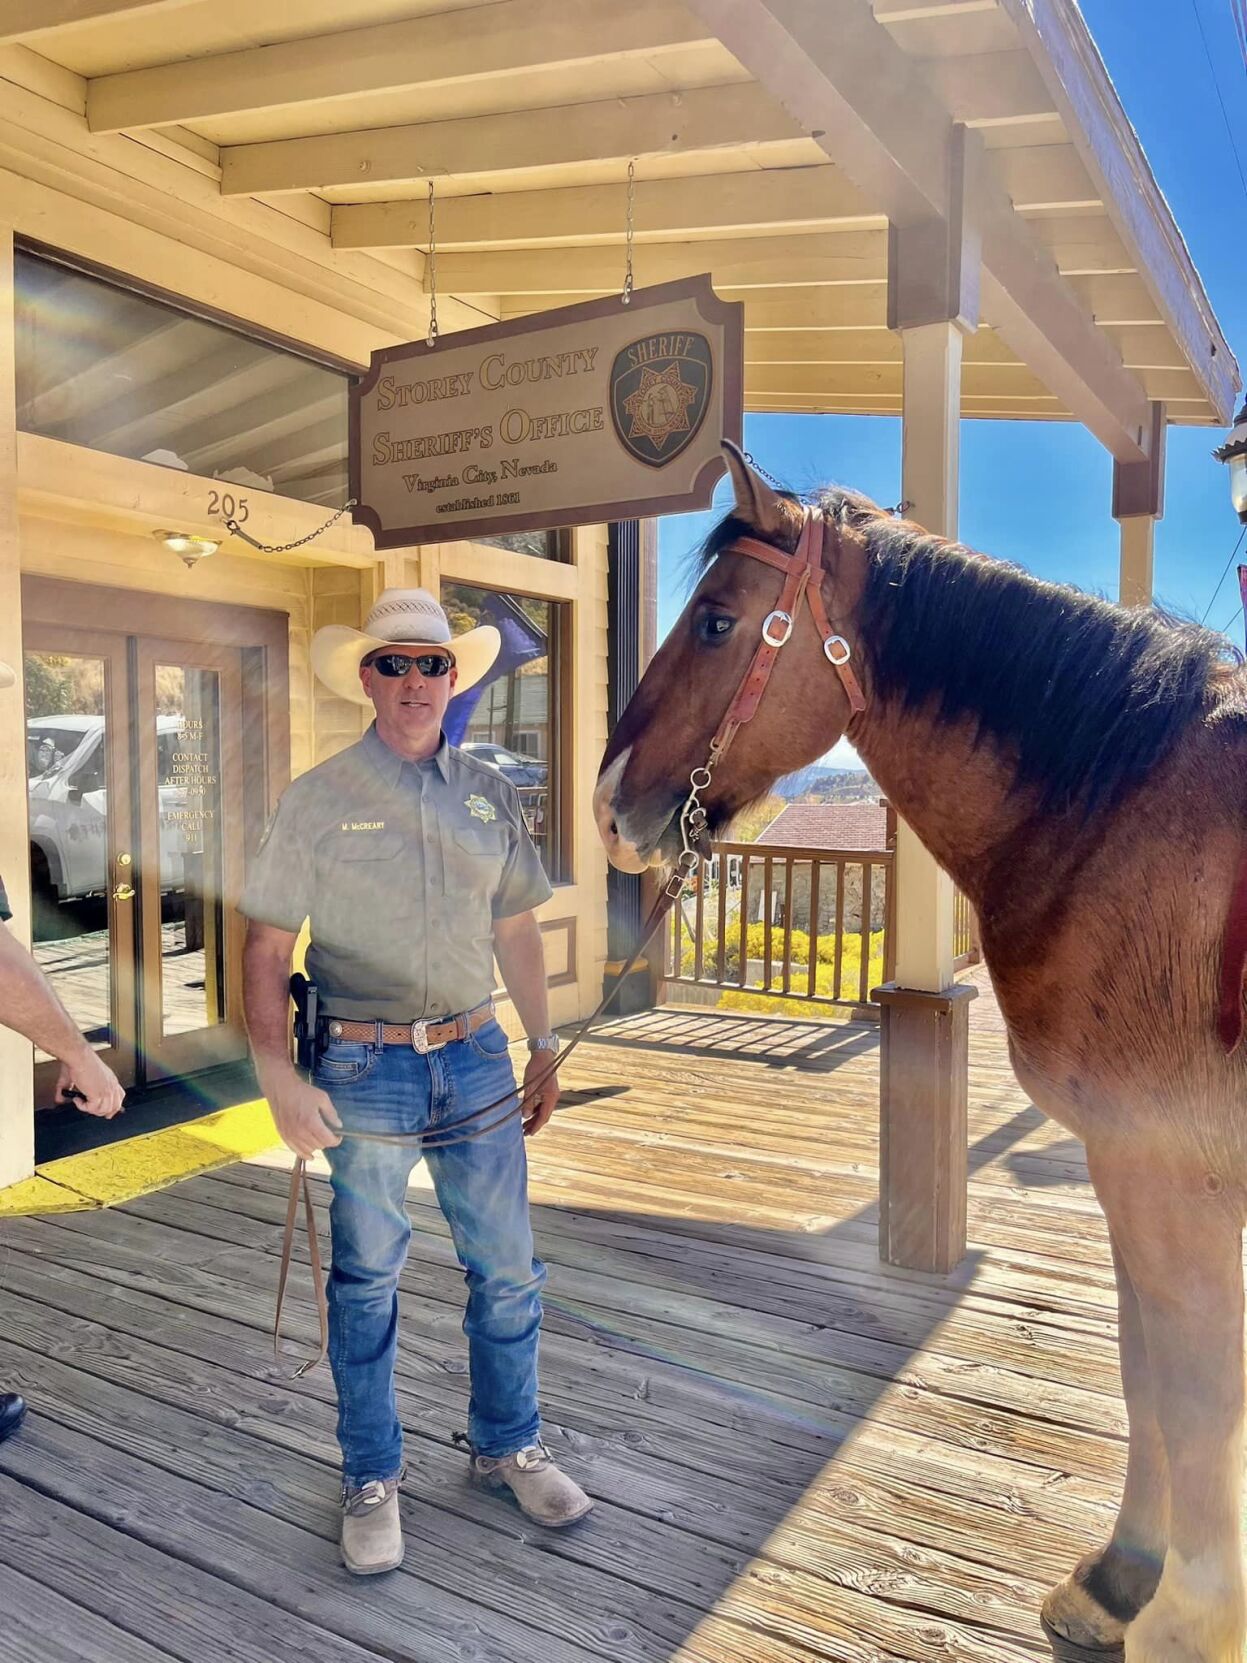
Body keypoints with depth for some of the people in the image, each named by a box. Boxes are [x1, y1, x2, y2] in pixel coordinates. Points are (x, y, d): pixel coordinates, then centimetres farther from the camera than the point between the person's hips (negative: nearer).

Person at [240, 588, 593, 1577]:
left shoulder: (490, 794, 5)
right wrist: (279, 1076, -14)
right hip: (364, 1067, -3)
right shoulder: (319, 798, -6)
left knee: (507, 1269, 12)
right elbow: (268, 947, -6)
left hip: (477, 1055, 3)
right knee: (367, 1280, 12)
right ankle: (372, 1478, 32)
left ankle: (508, 1447, 35)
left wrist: (544, 1045, 13)